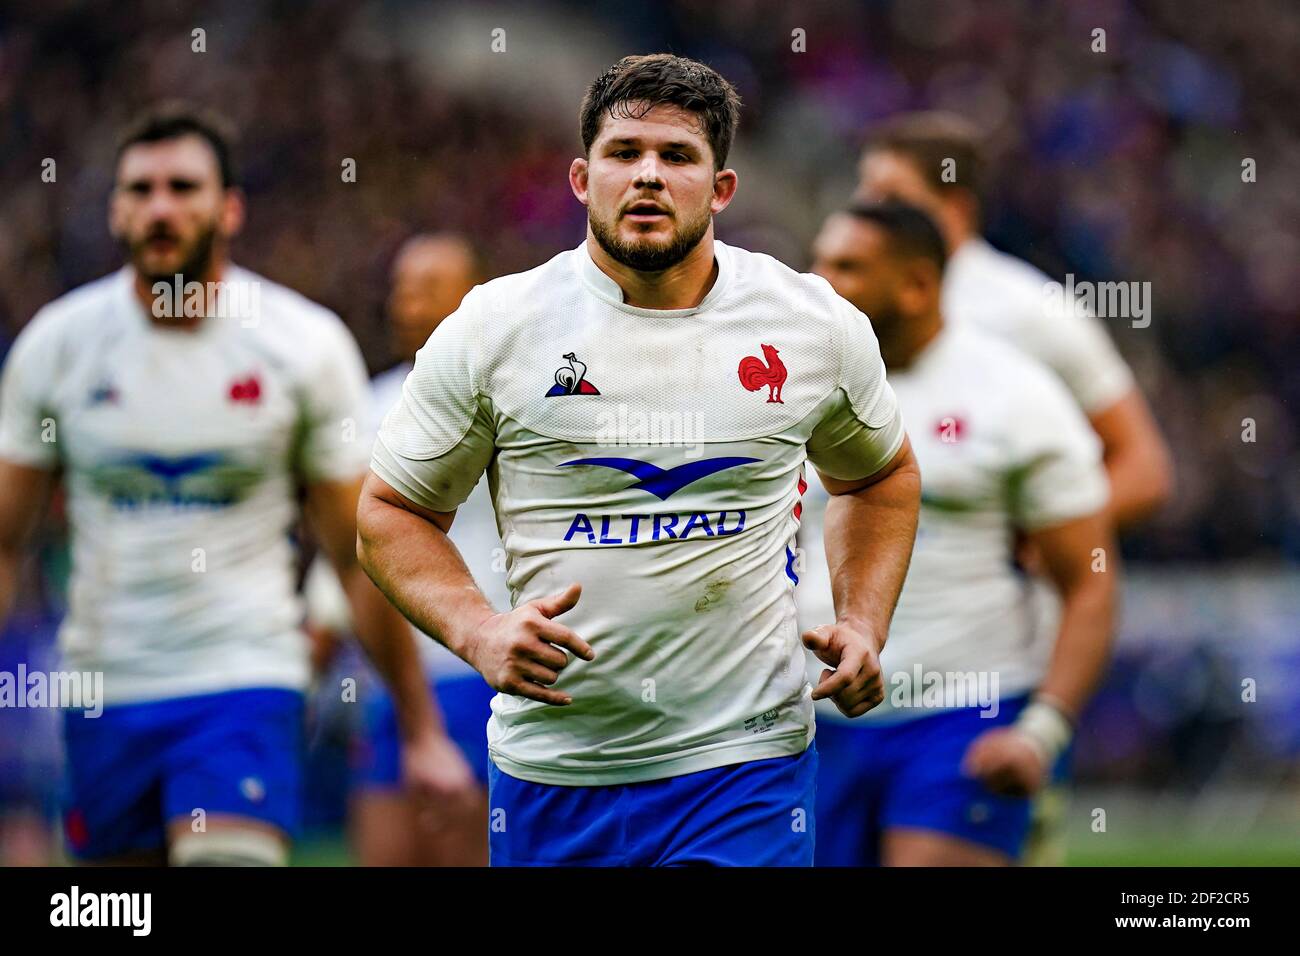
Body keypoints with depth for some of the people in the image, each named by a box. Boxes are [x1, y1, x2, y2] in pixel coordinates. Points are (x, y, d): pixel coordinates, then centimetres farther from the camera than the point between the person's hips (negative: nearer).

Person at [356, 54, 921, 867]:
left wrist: (865, 627, 7)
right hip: (551, 763, 0)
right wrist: (477, 631, -11)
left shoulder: (818, 326, 3)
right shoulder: (492, 328, -3)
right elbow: (393, 510, 6)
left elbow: (879, 476, 22)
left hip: (747, 767, 0)